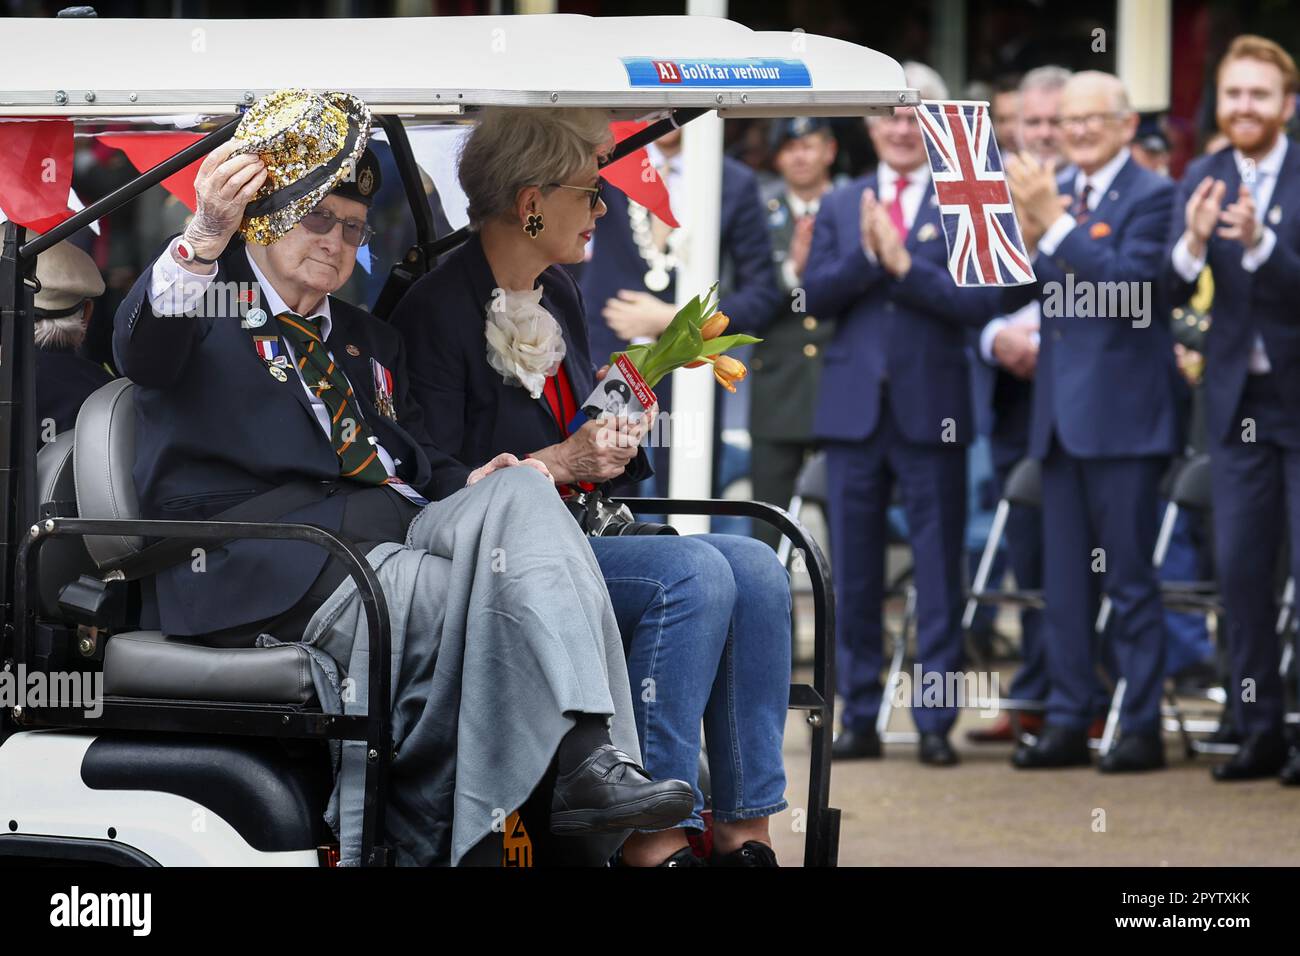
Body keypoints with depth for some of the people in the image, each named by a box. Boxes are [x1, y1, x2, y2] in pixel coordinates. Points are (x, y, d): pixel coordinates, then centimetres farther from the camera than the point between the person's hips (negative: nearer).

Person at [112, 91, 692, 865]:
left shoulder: (370, 343, 34)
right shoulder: (206, 302, 11)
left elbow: (421, 458, 29)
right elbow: (143, 350, -13)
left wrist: (466, 486, 3)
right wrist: (205, 238, -32)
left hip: (392, 531, 6)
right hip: (262, 562, -6)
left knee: (520, 493, -24)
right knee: (444, 597, -32)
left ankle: (589, 760, -39)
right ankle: (428, 831, -30)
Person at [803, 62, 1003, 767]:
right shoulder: (841, 206, 13)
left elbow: (979, 301, -9)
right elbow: (815, 296, 1)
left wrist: (904, 263, -16)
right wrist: (865, 255, -14)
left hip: (932, 409, -3)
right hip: (853, 409, 3)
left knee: (938, 574, -1)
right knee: (853, 573, 6)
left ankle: (935, 723, 3)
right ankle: (859, 716, 13)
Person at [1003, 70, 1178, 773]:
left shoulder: (1151, 196, -6)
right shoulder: (1053, 192, 14)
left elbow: (1127, 284, -20)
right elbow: (1010, 293, 11)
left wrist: (1054, 222, -22)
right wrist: (1025, 231, -7)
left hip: (1121, 414, -7)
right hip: (1060, 411, 7)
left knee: (1129, 577, -3)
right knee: (1063, 578, 9)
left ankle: (1142, 727, 2)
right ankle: (1067, 721, 15)